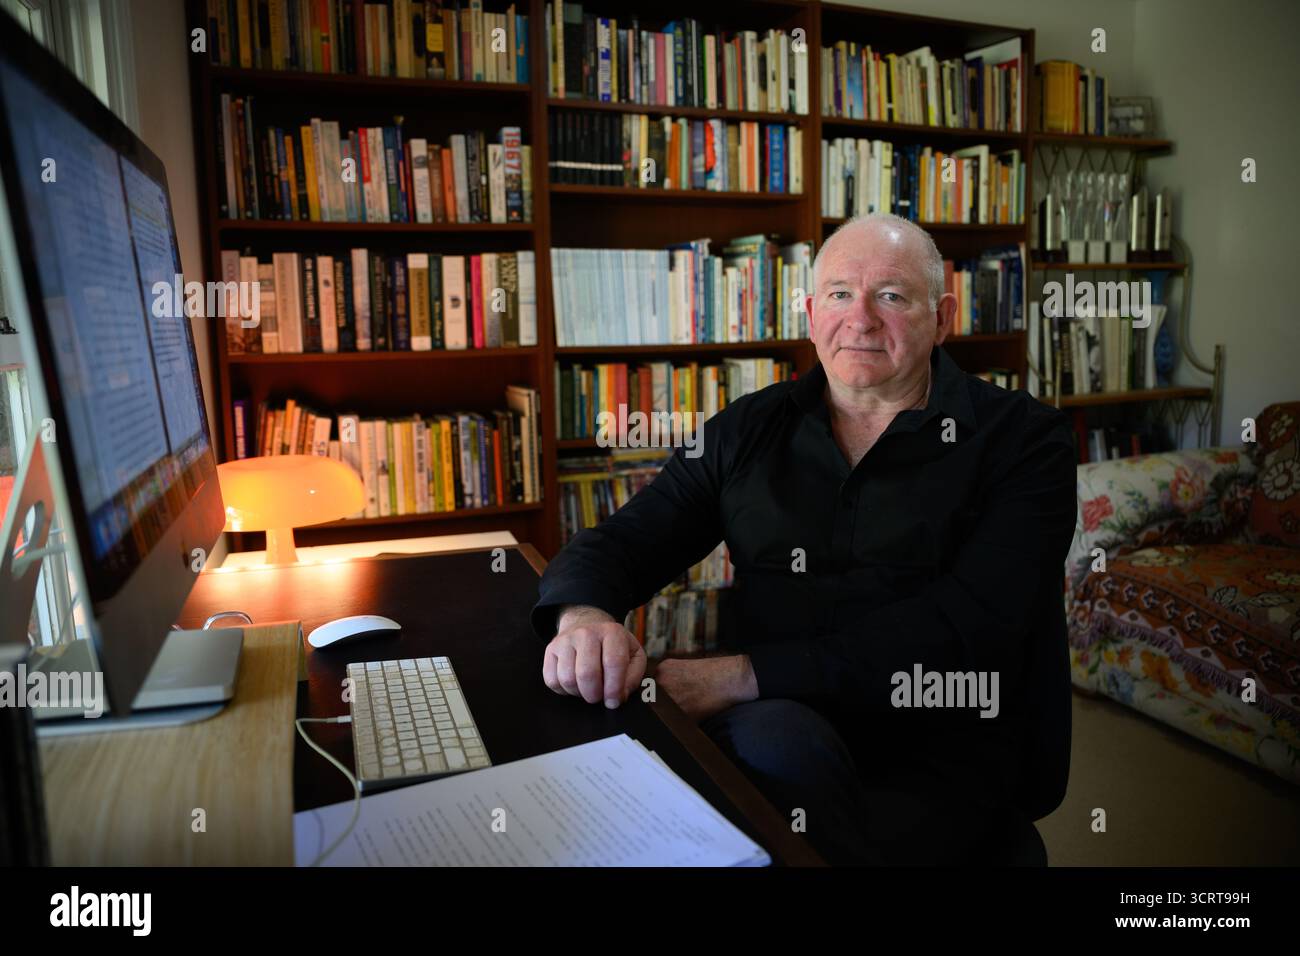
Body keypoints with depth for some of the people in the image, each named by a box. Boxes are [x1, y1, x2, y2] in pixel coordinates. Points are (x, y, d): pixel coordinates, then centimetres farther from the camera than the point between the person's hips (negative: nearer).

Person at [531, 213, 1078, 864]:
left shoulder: (1023, 438, -1)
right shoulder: (748, 431, 9)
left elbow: (965, 628, -15)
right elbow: (616, 543, 6)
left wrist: (742, 674, -21)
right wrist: (583, 616, -20)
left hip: (938, 763, -1)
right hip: (771, 727, 2)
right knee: (780, 738, -34)